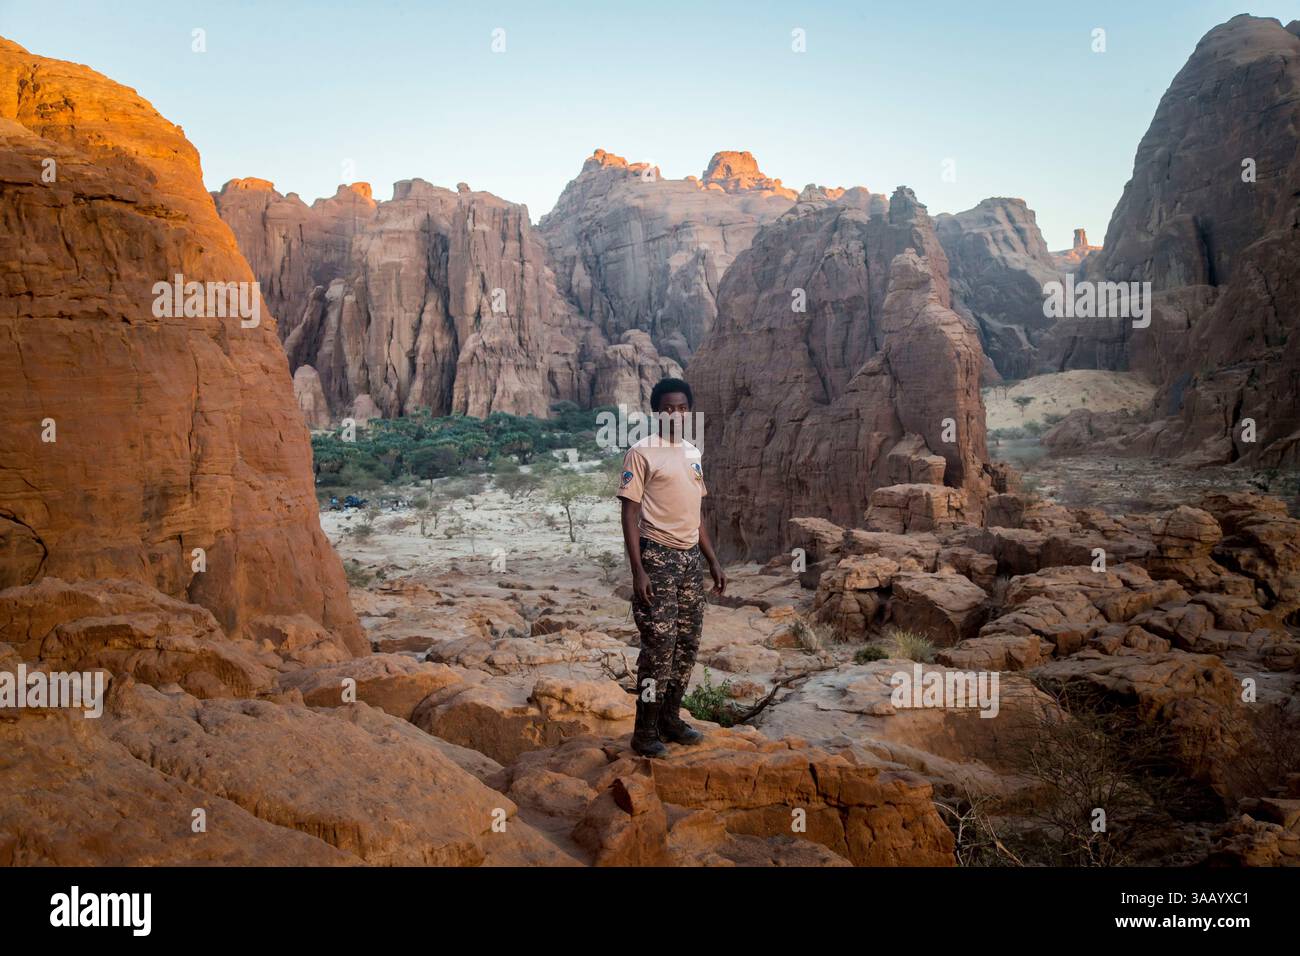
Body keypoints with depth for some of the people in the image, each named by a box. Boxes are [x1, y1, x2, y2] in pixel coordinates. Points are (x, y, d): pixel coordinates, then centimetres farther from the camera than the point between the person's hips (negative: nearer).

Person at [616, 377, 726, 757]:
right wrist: (638, 571, -18)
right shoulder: (641, 452, -9)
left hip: (691, 558, 7)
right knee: (659, 646, -7)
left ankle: (670, 718, 24)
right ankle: (645, 731, 4)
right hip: (659, 558, -7)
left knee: (687, 644, 11)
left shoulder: (693, 454, 13)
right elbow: (630, 515, -12)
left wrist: (713, 562, 16)